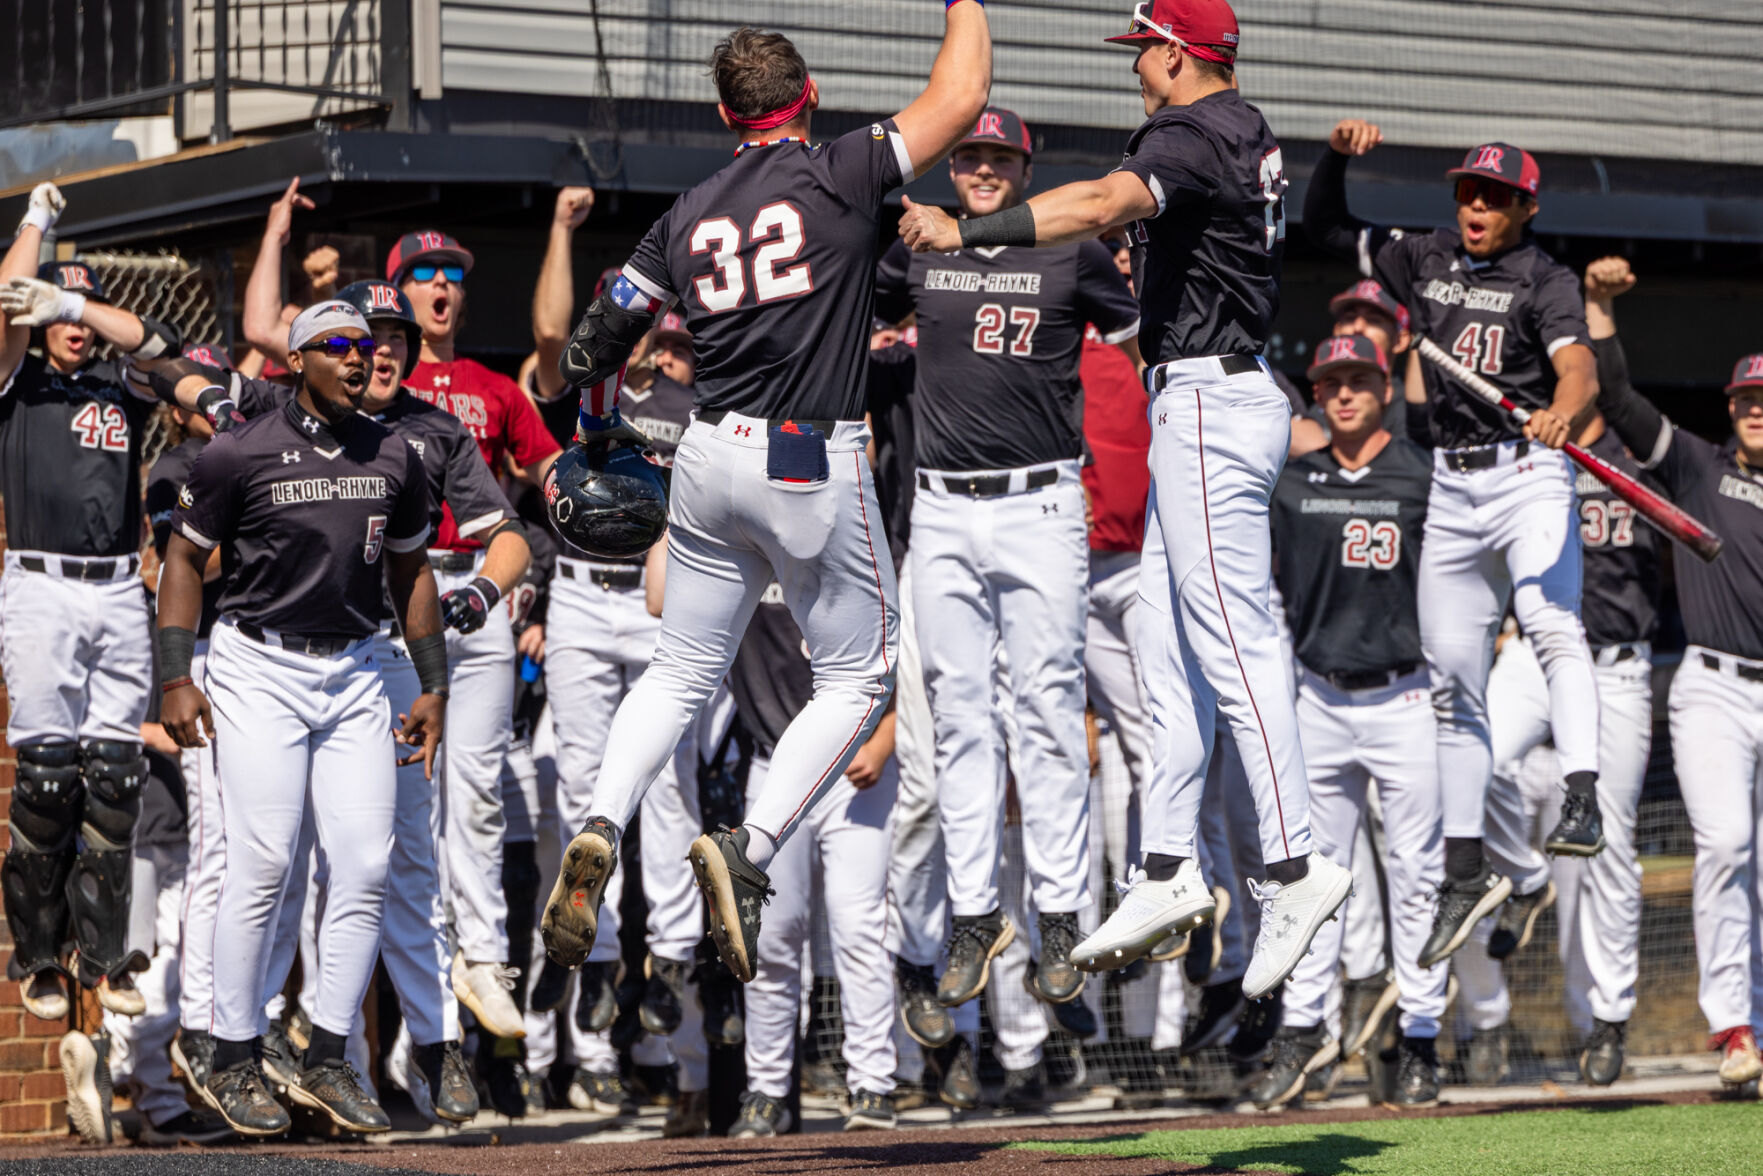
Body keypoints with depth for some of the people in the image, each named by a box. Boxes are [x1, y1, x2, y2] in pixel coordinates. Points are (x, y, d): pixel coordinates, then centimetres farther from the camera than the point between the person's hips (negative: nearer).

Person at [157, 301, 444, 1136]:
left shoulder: (394, 459, 8)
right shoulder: (241, 454, -5)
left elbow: (410, 572, 18)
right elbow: (185, 559, 0)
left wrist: (433, 686, 13)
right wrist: (176, 680, -8)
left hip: (354, 674, 4)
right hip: (259, 668, -4)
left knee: (366, 863, -5)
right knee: (264, 861, -12)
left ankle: (327, 1061, 4)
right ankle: (233, 1062, -2)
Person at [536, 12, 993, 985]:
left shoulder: (689, 215, 9)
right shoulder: (840, 177, -7)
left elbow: (596, 339, 15)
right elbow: (959, 100, -11)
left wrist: (598, 435, 34)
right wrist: (965, 5, 7)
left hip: (709, 460, 5)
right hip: (814, 467, -5)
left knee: (680, 672, 15)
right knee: (858, 676, 7)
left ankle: (599, 832, -7)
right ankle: (749, 851, -10)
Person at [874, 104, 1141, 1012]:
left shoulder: (1072, 255, 4)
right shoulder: (917, 251, 11)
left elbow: (1137, 344, 16)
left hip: (1040, 505, -3)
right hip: (944, 508, 3)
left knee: (1049, 709, -4)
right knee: (958, 714, 3)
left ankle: (1060, 919, -1)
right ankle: (972, 917, 7)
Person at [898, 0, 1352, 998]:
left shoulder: (1190, 136, -15)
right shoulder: (1252, 135, 16)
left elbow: (1106, 203, -35)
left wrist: (969, 233, -42)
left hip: (1207, 395, -11)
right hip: (1224, 398, 11)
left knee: (1232, 638, -13)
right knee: (1175, 641, 11)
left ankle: (1294, 865, -16)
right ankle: (1171, 870, 12)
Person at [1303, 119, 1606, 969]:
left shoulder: (1545, 281, -4)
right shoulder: (1424, 260, 12)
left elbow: (1579, 369, -20)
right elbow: (1324, 226, 18)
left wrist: (1562, 412, -43)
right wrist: (1336, 157, 0)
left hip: (1527, 471, -6)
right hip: (1451, 484, 6)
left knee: (1550, 621, -30)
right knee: (1451, 677, 7)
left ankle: (1583, 801, -44)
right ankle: (1467, 873, 15)